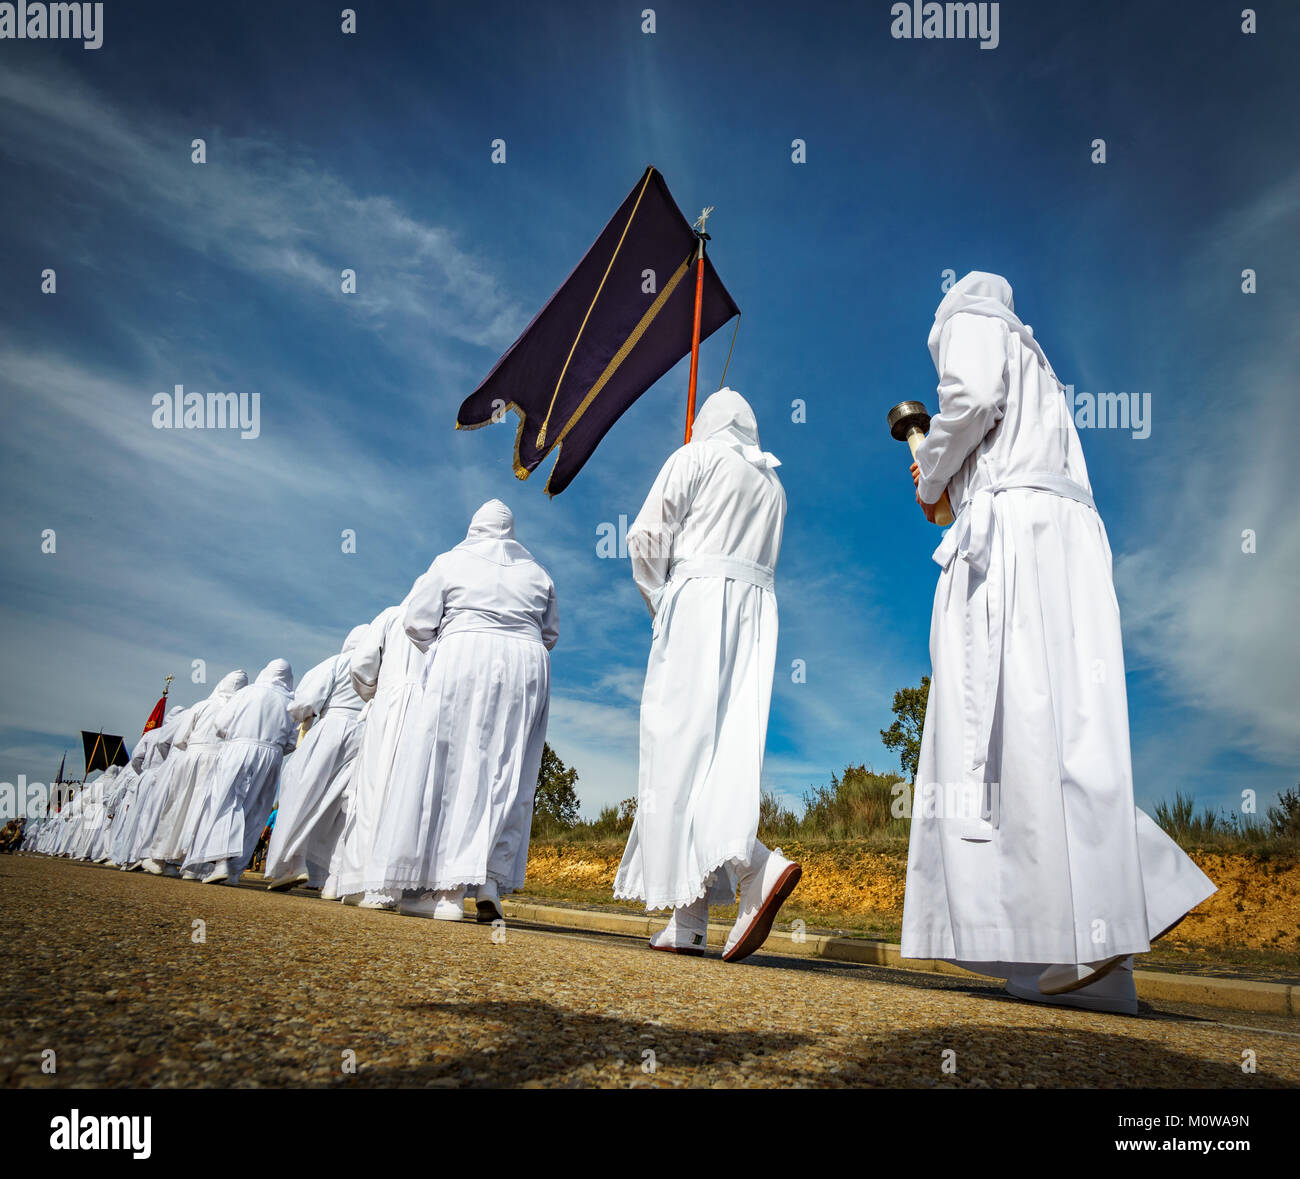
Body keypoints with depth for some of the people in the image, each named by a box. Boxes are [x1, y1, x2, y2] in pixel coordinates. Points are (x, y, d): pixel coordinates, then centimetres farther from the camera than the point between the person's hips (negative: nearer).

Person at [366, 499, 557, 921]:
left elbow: (416, 621, 4)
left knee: (449, 765, -2)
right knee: (505, 774, 3)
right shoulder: (537, 573, 16)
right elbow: (550, 633, 18)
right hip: (526, 669, 3)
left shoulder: (452, 561, 7)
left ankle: (447, 890, -6)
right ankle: (490, 879, -8)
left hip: (465, 663, -3)